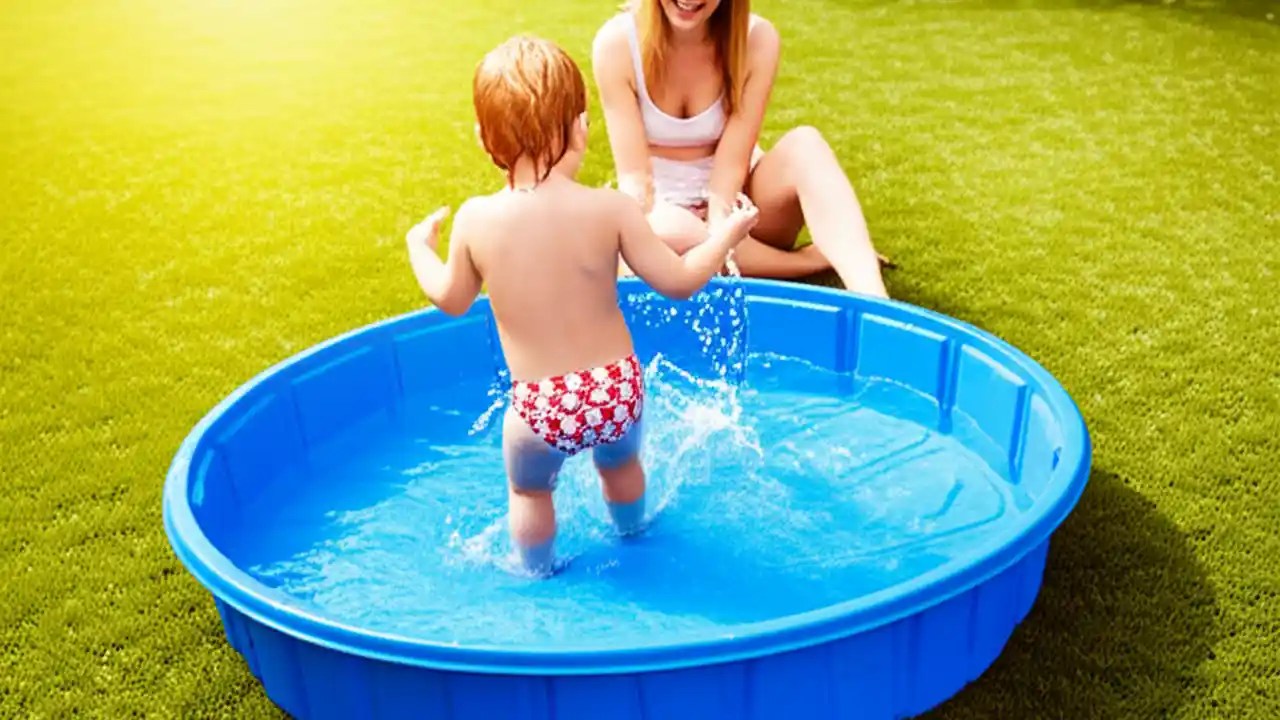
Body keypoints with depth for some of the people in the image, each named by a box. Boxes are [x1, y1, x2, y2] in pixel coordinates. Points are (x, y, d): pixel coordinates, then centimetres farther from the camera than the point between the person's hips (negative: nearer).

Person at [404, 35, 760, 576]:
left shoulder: (476, 220, -12)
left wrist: (419, 248, 25)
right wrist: (727, 233, 10)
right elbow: (678, 282, -7)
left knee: (528, 491, 29)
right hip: (618, 388, 2)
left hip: (540, 406, -2)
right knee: (621, 465, 35)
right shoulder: (609, 208, -14)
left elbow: (451, 300, 5)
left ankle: (538, 574, 48)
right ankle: (631, 541, 61)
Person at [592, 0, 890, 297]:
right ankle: (816, 260, -21)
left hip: (735, 206, 1)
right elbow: (633, 173, -20)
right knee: (665, 231, -37)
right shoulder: (617, 43, -17)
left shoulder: (756, 39, -16)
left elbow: (731, 165, -19)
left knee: (804, 144, -29)